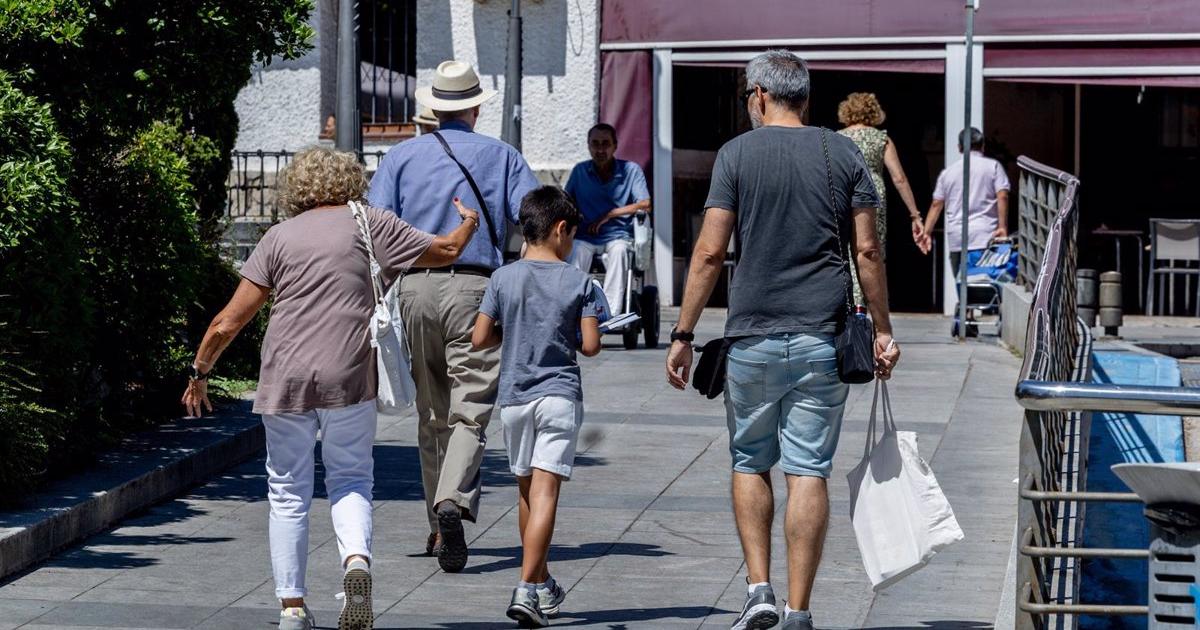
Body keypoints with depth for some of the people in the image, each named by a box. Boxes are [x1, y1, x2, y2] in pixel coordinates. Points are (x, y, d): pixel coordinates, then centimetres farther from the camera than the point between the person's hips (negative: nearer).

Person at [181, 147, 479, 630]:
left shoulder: (280, 236, 6)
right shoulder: (371, 224, 5)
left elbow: (228, 322, 3)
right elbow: (446, 252, 17)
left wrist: (200, 372, 16)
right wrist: (469, 223, 38)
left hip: (285, 379, 0)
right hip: (350, 377, 0)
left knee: (288, 494, 13)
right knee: (351, 480, 15)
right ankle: (356, 560, -13)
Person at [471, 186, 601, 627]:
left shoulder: (503, 278, 1)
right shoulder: (577, 282, -4)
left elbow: (479, 339, -1)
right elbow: (590, 345, -6)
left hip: (514, 396, 3)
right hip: (559, 394, -3)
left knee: (527, 490, 16)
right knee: (545, 492, -8)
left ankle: (543, 586, 28)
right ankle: (527, 589, -21)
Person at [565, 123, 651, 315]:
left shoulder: (631, 170, 5)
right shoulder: (580, 171, 13)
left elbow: (645, 205, -4)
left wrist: (609, 215, -9)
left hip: (618, 236, -1)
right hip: (585, 237, 1)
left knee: (618, 250, -36)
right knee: (576, 250, -33)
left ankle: (611, 313, -41)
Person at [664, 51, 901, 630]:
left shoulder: (737, 154, -1)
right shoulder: (844, 154, 5)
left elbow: (709, 252, -5)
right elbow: (867, 250, 3)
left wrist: (683, 334, -1)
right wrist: (882, 329, 10)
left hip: (753, 335, -1)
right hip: (823, 340, 1)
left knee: (750, 462, 15)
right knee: (808, 472, 2)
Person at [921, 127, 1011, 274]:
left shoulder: (947, 172, 15)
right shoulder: (993, 166, 6)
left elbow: (936, 205, 13)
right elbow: (1002, 197, -6)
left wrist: (927, 232, 17)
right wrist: (1003, 226, -9)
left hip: (957, 240, 3)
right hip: (986, 237, -3)